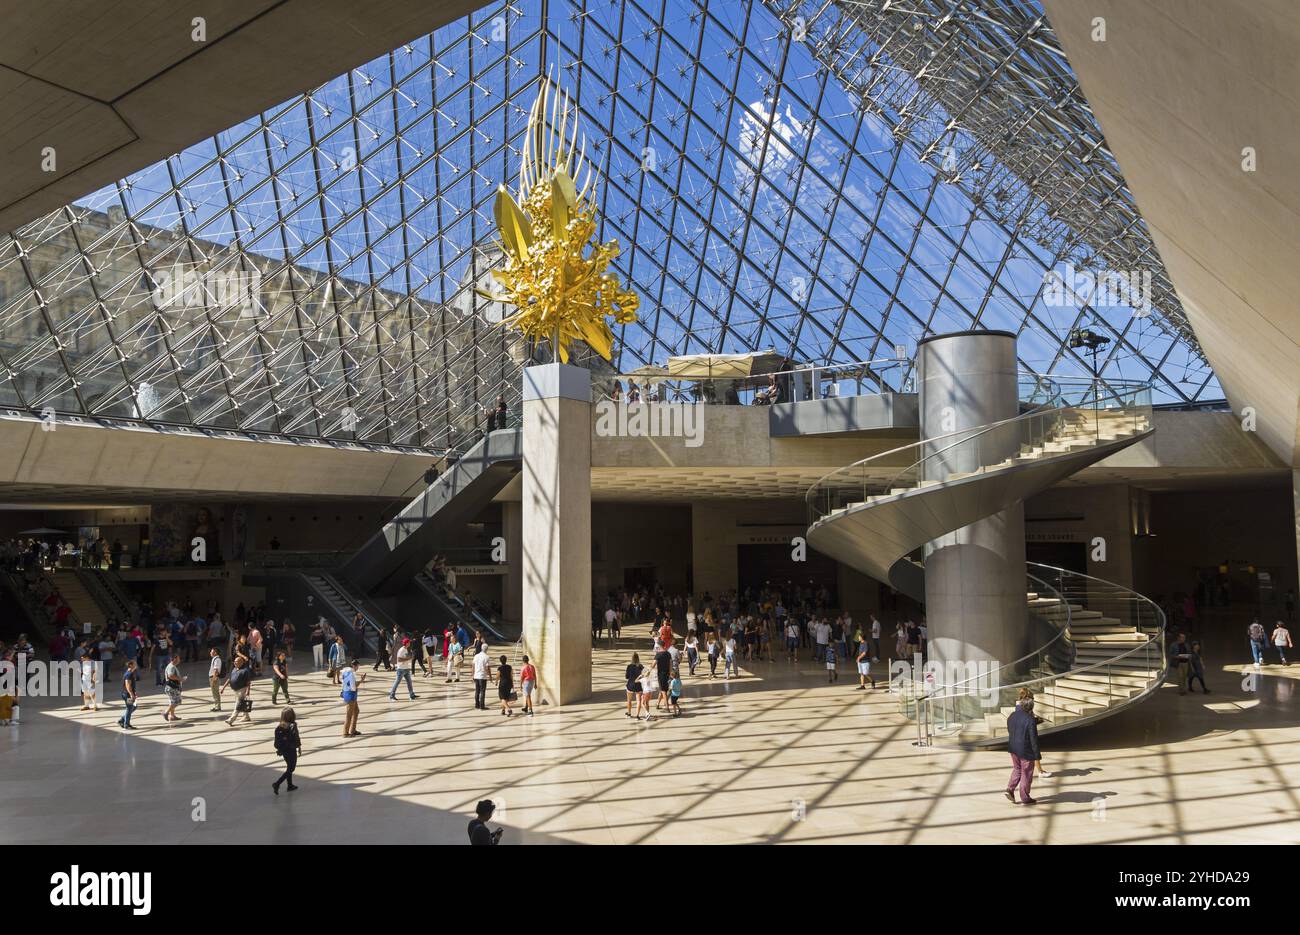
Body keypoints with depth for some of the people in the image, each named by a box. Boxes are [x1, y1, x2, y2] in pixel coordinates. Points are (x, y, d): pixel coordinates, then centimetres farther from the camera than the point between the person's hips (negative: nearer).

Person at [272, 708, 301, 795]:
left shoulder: (278, 727, -3)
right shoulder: (293, 726, -19)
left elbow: (277, 741, 3)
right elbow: (297, 739, -14)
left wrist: (279, 749, 14)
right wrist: (299, 749, -1)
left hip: (283, 751, 6)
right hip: (291, 751, -6)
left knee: (289, 767, 21)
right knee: (291, 769, 5)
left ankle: (290, 785, 28)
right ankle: (277, 784, -8)